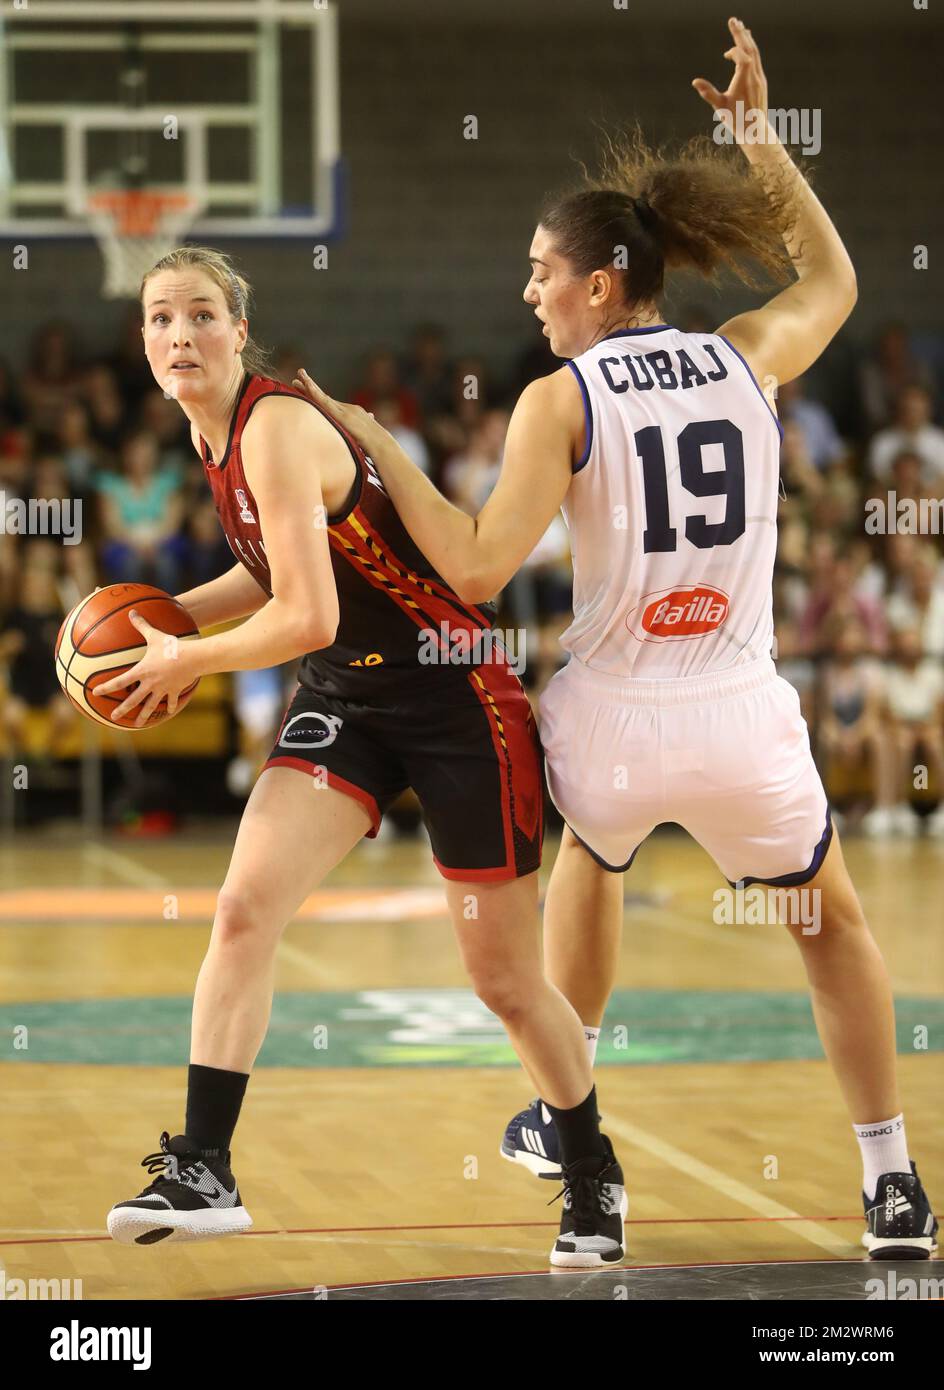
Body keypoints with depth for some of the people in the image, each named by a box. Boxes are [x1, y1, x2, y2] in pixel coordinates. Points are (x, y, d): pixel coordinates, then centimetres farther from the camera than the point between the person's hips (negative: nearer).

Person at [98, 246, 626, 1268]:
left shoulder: (278, 429, -23)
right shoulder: (210, 434, 4)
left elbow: (308, 617, -29)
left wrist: (183, 662, -14)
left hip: (456, 698, -7)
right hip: (346, 700, 7)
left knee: (506, 982, 4)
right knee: (244, 907, -14)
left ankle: (593, 1179, 27)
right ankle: (202, 1172, -11)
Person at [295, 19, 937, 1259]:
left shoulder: (560, 401, -9)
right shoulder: (746, 362, 2)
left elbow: (477, 568, -14)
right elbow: (831, 278, 24)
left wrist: (375, 448, -7)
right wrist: (760, 130, 25)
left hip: (614, 718, -1)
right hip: (742, 716, 1)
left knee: (590, 862, 35)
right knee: (833, 923, 24)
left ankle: (563, 1119, 43)